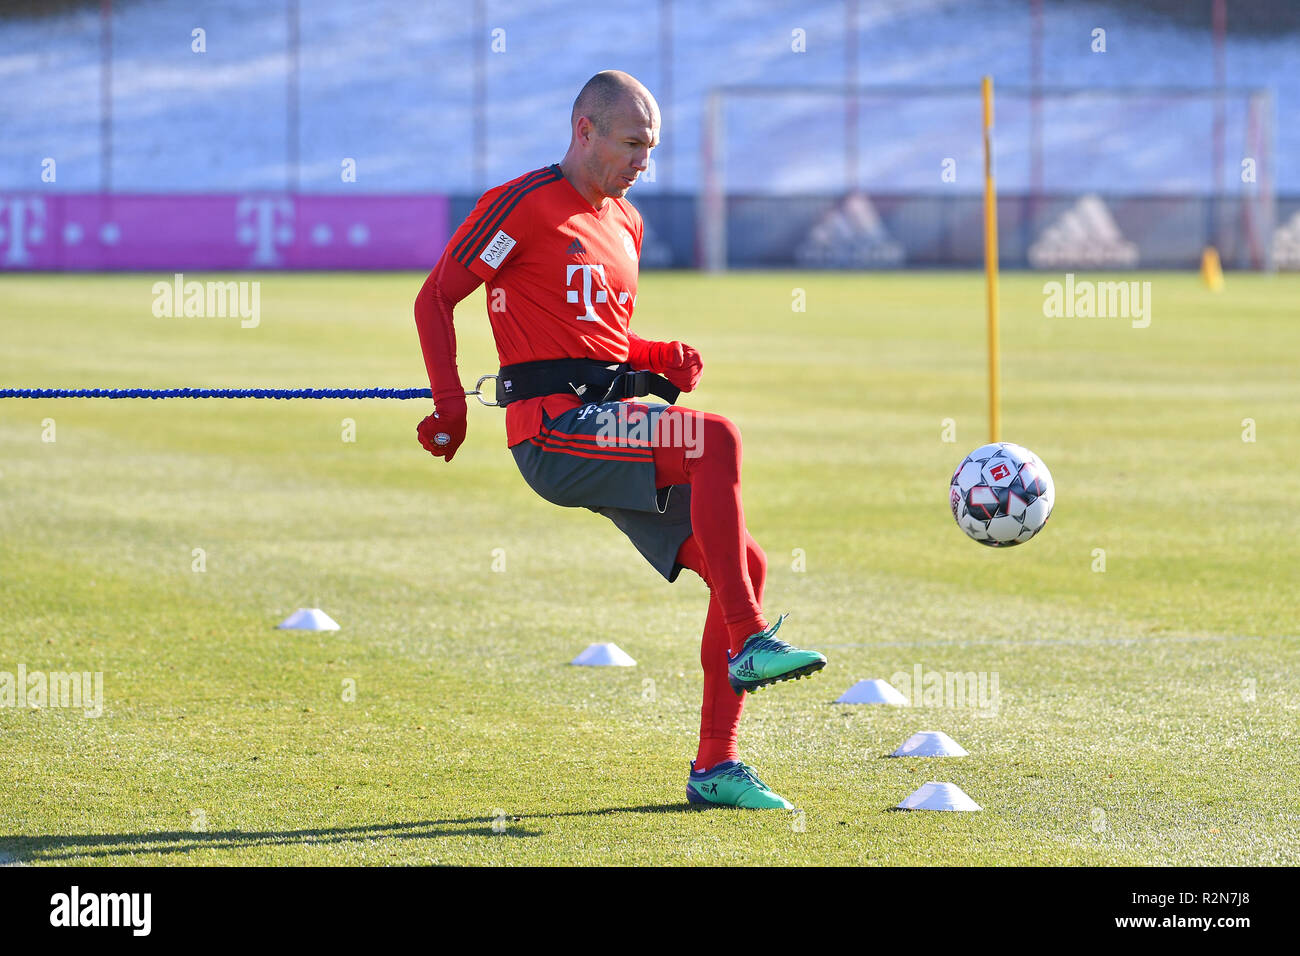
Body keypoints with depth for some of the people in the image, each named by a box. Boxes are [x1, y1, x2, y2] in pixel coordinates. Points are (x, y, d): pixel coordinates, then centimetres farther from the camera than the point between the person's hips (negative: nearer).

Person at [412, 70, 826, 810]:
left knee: (743, 565, -2)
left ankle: (716, 768, 1)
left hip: (614, 430, 8)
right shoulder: (524, 206, -4)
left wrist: (663, 360, 9)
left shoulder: (626, 224, 21)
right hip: (554, 427, -8)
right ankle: (749, 643, -29)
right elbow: (435, 298, -3)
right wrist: (451, 406, -14)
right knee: (717, 438, -30)